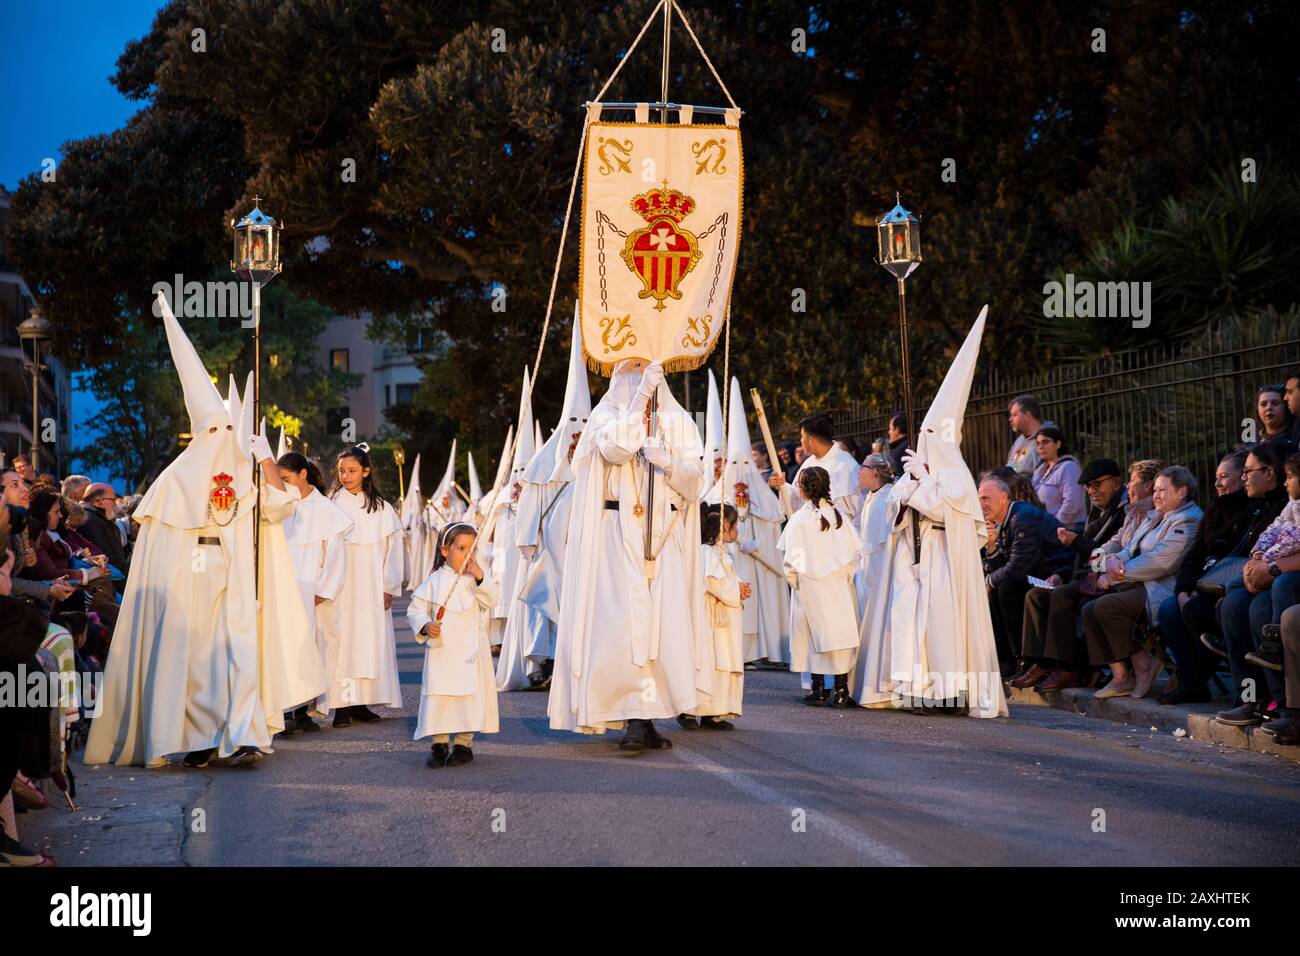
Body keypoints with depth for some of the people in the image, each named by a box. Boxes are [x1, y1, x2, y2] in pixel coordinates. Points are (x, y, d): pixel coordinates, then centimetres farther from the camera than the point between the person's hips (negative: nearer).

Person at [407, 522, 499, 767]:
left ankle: (463, 743, 16)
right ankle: (439, 745, 8)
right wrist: (425, 626, -14)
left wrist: (479, 578, -23)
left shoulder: (476, 579, 5)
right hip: (441, 650, -1)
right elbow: (415, 609, 4)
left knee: (469, 696, 3)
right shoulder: (434, 581, 2)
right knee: (438, 697, -2)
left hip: (470, 651, 1)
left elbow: (490, 601, -11)